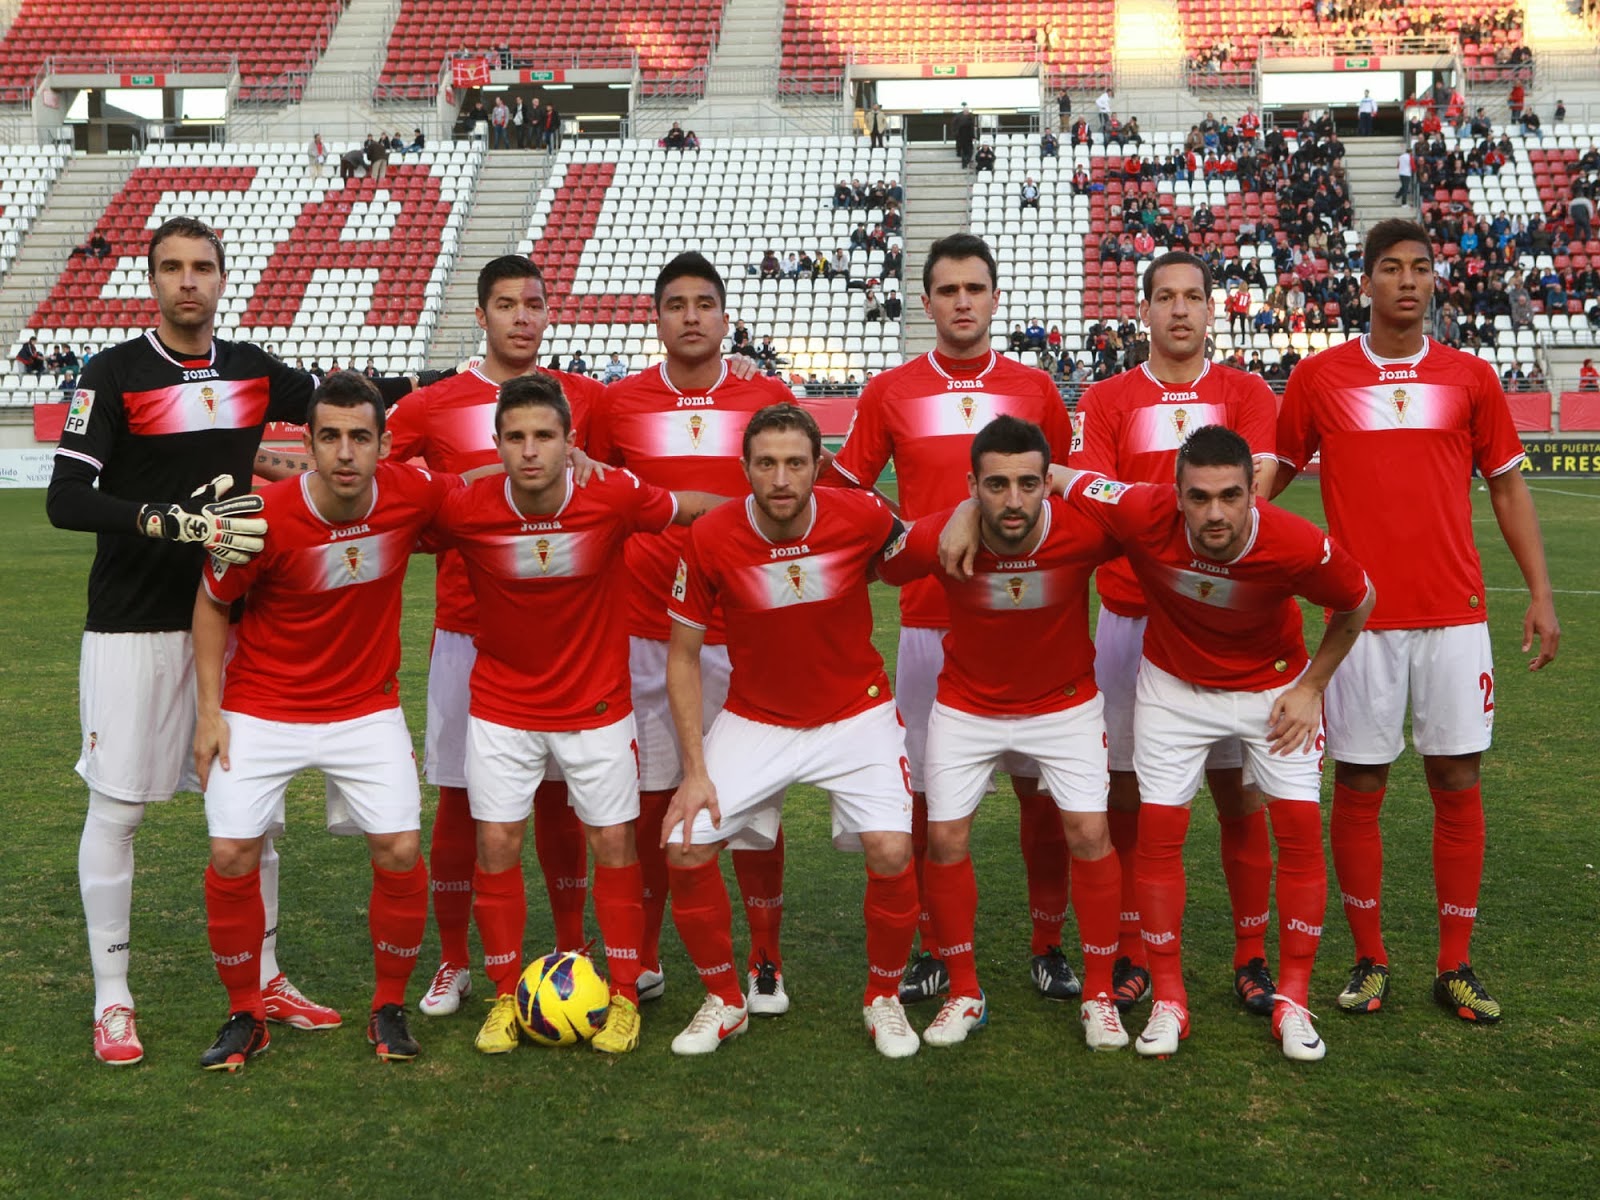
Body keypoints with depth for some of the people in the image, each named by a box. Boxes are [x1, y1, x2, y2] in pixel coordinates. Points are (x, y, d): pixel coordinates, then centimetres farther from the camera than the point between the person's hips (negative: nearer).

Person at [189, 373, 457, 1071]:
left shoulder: (411, 495, -15)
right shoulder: (266, 517, -22)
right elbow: (211, 604, -4)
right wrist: (209, 711, -7)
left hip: (367, 709, 2)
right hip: (262, 708, -2)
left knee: (401, 853, -8)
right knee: (233, 857, -8)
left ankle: (389, 1009, 14)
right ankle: (245, 1017, 14)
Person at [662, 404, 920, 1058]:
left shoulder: (861, 515, -18)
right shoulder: (710, 538, -17)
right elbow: (683, 656, -7)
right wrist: (695, 770, -11)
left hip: (856, 715, -1)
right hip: (754, 720, 1)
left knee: (891, 852, -19)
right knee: (686, 851, -12)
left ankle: (883, 997, 9)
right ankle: (724, 999, 14)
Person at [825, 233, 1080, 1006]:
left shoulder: (1036, 388, 9)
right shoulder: (890, 393, 6)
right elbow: (842, 494, 9)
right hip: (928, 619, 0)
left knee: (1042, 784, 2)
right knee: (927, 791, 2)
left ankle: (1048, 947, 16)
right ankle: (933, 952, 16)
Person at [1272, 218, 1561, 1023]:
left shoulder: (1470, 376, 7)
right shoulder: (1319, 377, 3)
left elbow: (1507, 486, 11)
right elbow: (1268, 476, 10)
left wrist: (1540, 593, 5)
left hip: (1455, 615, 1)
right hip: (1361, 616, -1)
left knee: (1458, 783, 3)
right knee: (1358, 788, 3)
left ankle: (1455, 967, 15)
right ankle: (1369, 961, 18)